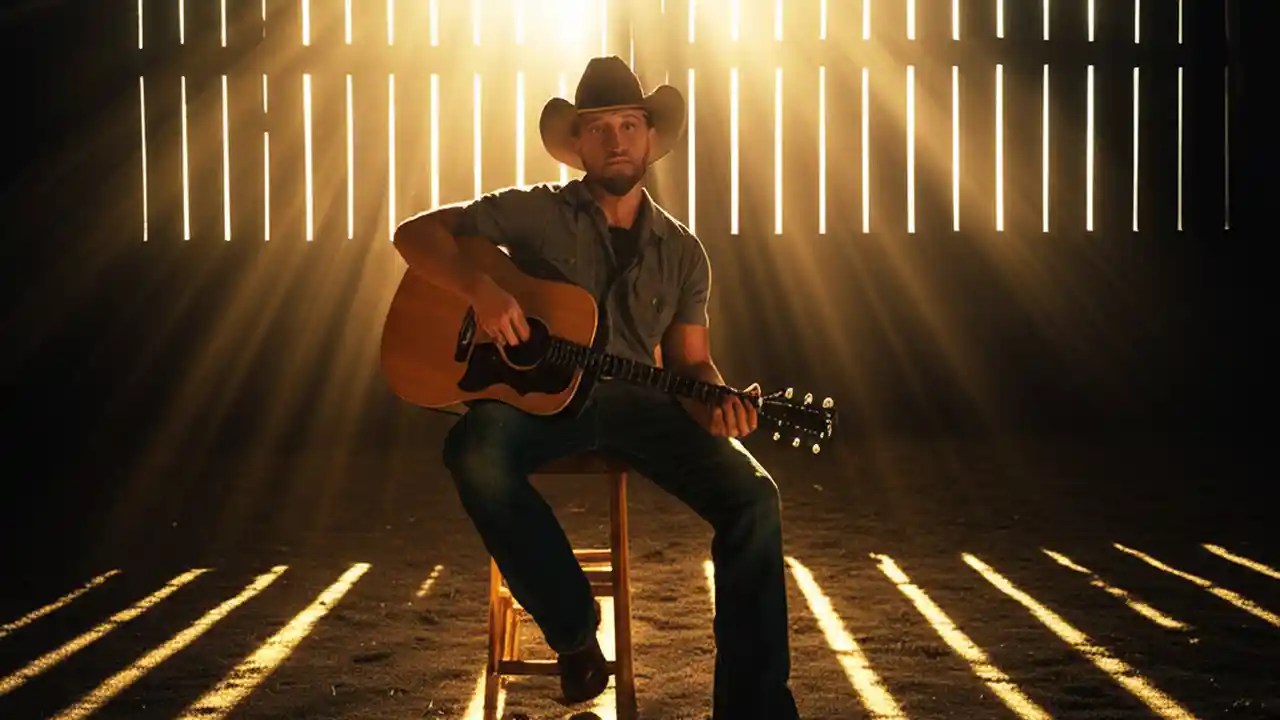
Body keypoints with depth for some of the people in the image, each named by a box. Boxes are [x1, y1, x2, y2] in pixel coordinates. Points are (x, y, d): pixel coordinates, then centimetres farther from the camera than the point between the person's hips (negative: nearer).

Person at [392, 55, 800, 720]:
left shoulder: (681, 251, 12)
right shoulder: (535, 212, 4)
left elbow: (690, 360, 13)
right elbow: (415, 232, 2)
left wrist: (716, 401, -12)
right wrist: (479, 289, -17)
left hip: (637, 400, 2)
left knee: (753, 499, -23)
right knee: (475, 452, -37)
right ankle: (575, 631, -17)